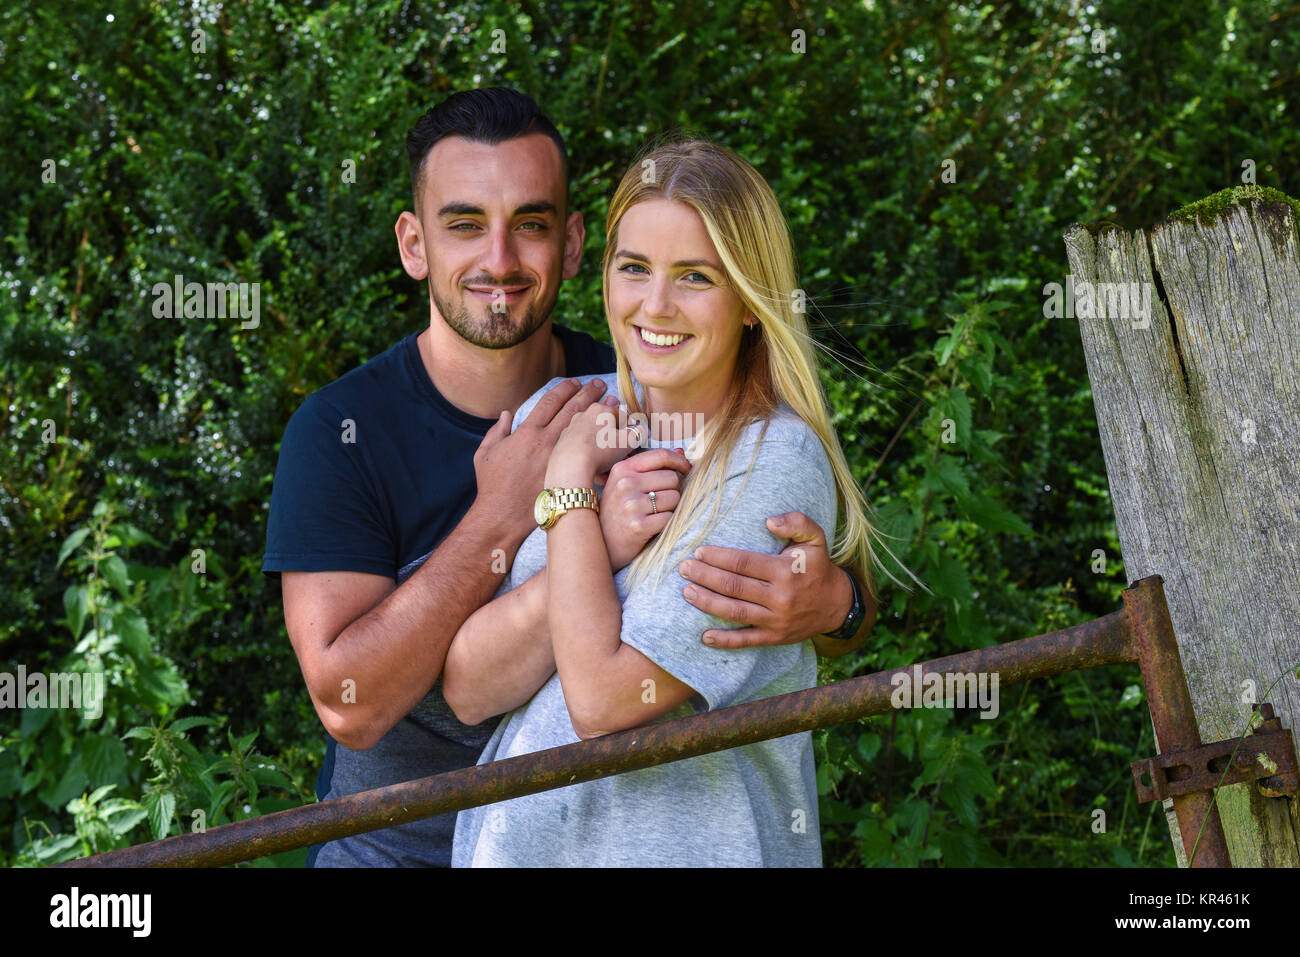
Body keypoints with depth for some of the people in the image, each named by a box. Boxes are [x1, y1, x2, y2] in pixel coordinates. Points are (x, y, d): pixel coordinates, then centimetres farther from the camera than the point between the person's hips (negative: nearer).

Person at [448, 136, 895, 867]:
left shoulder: (777, 466, -17)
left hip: (690, 845, -4)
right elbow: (467, 687, -9)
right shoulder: (557, 415, -2)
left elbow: (603, 699, -22)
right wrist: (599, 538, -20)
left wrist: (571, 486, -16)